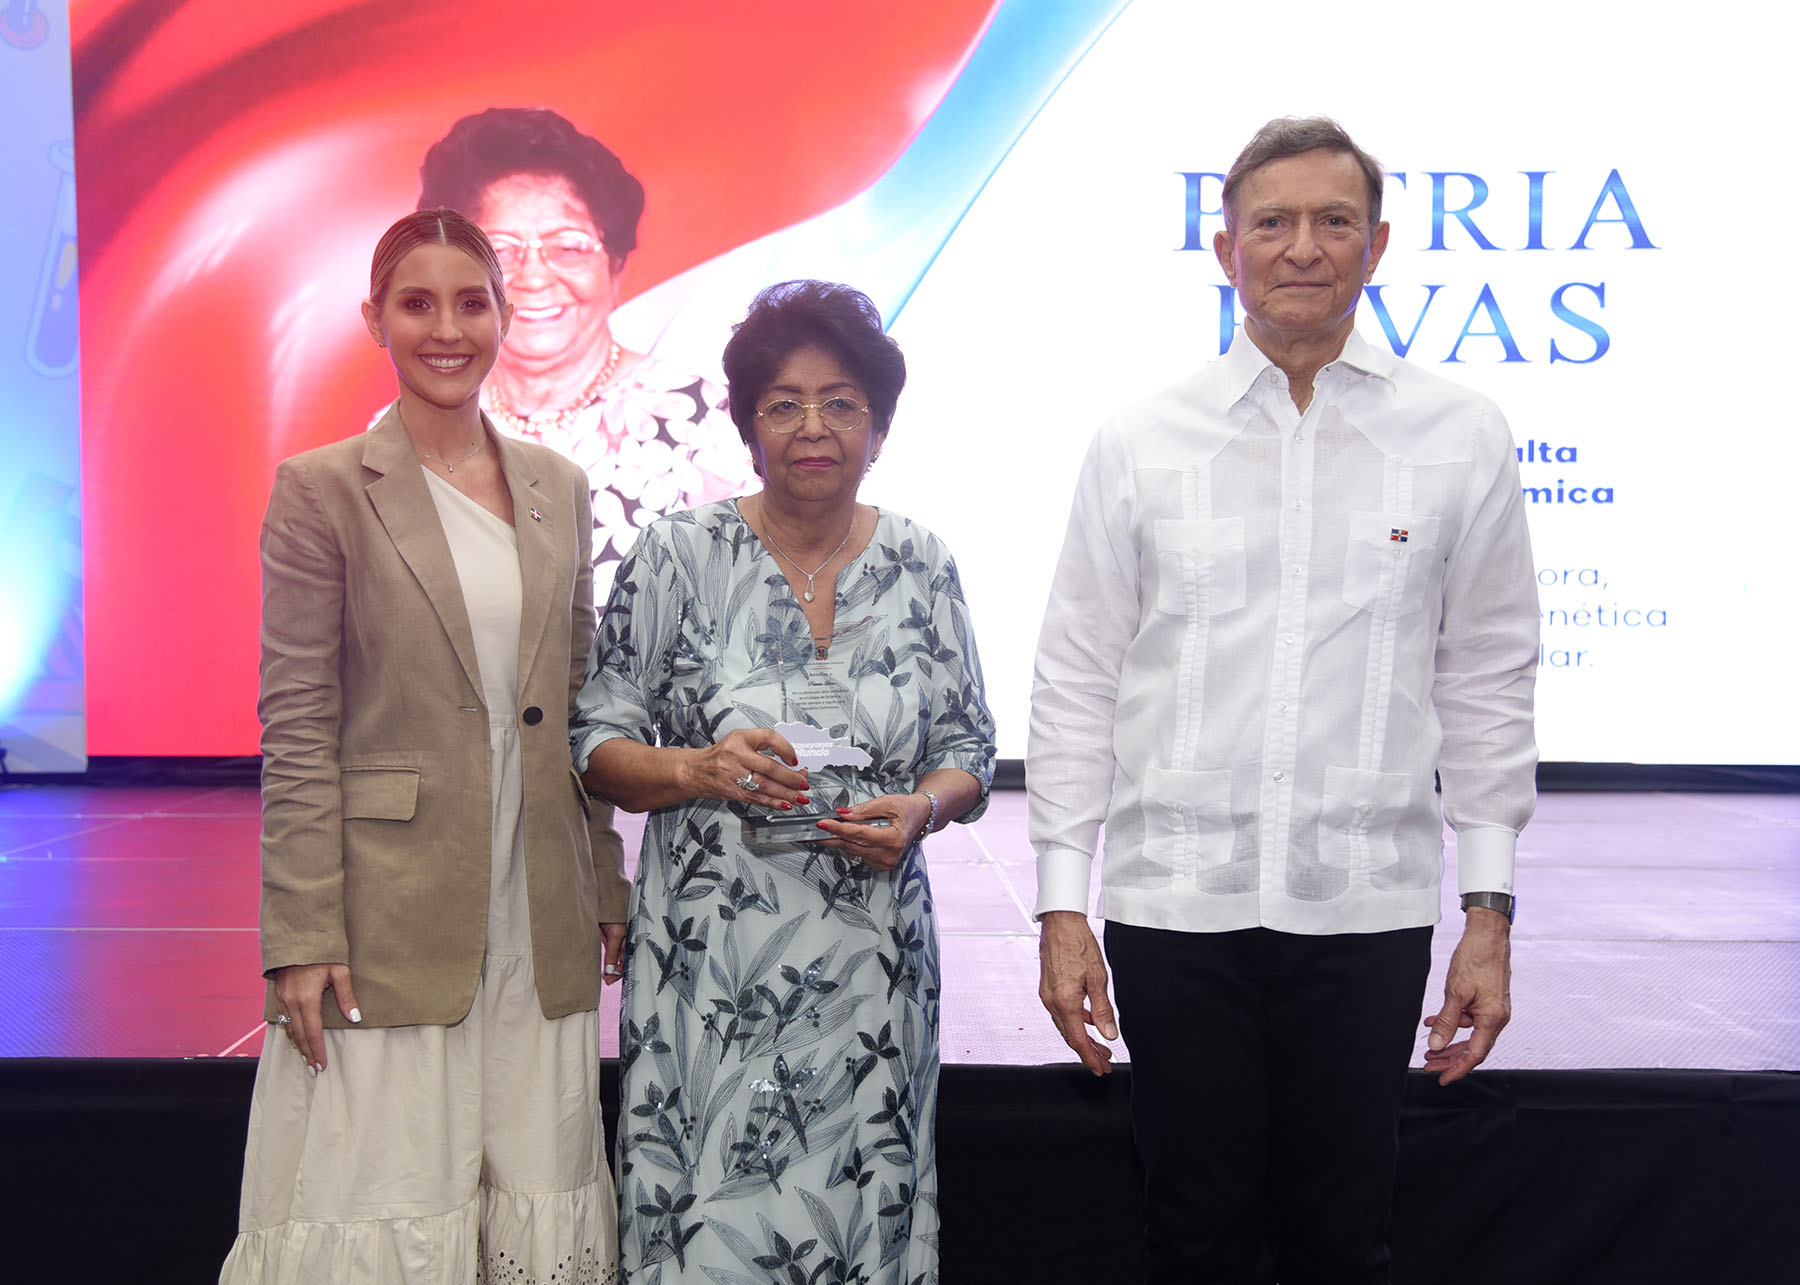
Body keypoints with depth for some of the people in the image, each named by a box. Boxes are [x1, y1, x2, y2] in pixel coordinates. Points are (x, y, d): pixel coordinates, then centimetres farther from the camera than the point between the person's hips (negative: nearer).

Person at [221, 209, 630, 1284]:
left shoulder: (559, 487, 10)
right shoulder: (321, 490, -3)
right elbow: (296, 726, -6)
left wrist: (607, 885, 12)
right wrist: (303, 935, -11)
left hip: (539, 921, 4)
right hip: (388, 922, -4)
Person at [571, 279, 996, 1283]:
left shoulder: (922, 565, 5)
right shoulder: (678, 557, -2)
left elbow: (968, 752, 10)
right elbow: (599, 748, 1)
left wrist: (923, 808, -11)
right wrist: (699, 770, -18)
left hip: (871, 963, 2)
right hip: (711, 964, -2)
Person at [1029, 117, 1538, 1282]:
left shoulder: (1462, 440, 3)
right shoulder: (1137, 447, 2)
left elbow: (1489, 689, 5)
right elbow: (1076, 683, 3)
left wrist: (1492, 911, 2)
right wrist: (1062, 904, 0)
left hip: (1368, 910, 0)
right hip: (1174, 903, 0)